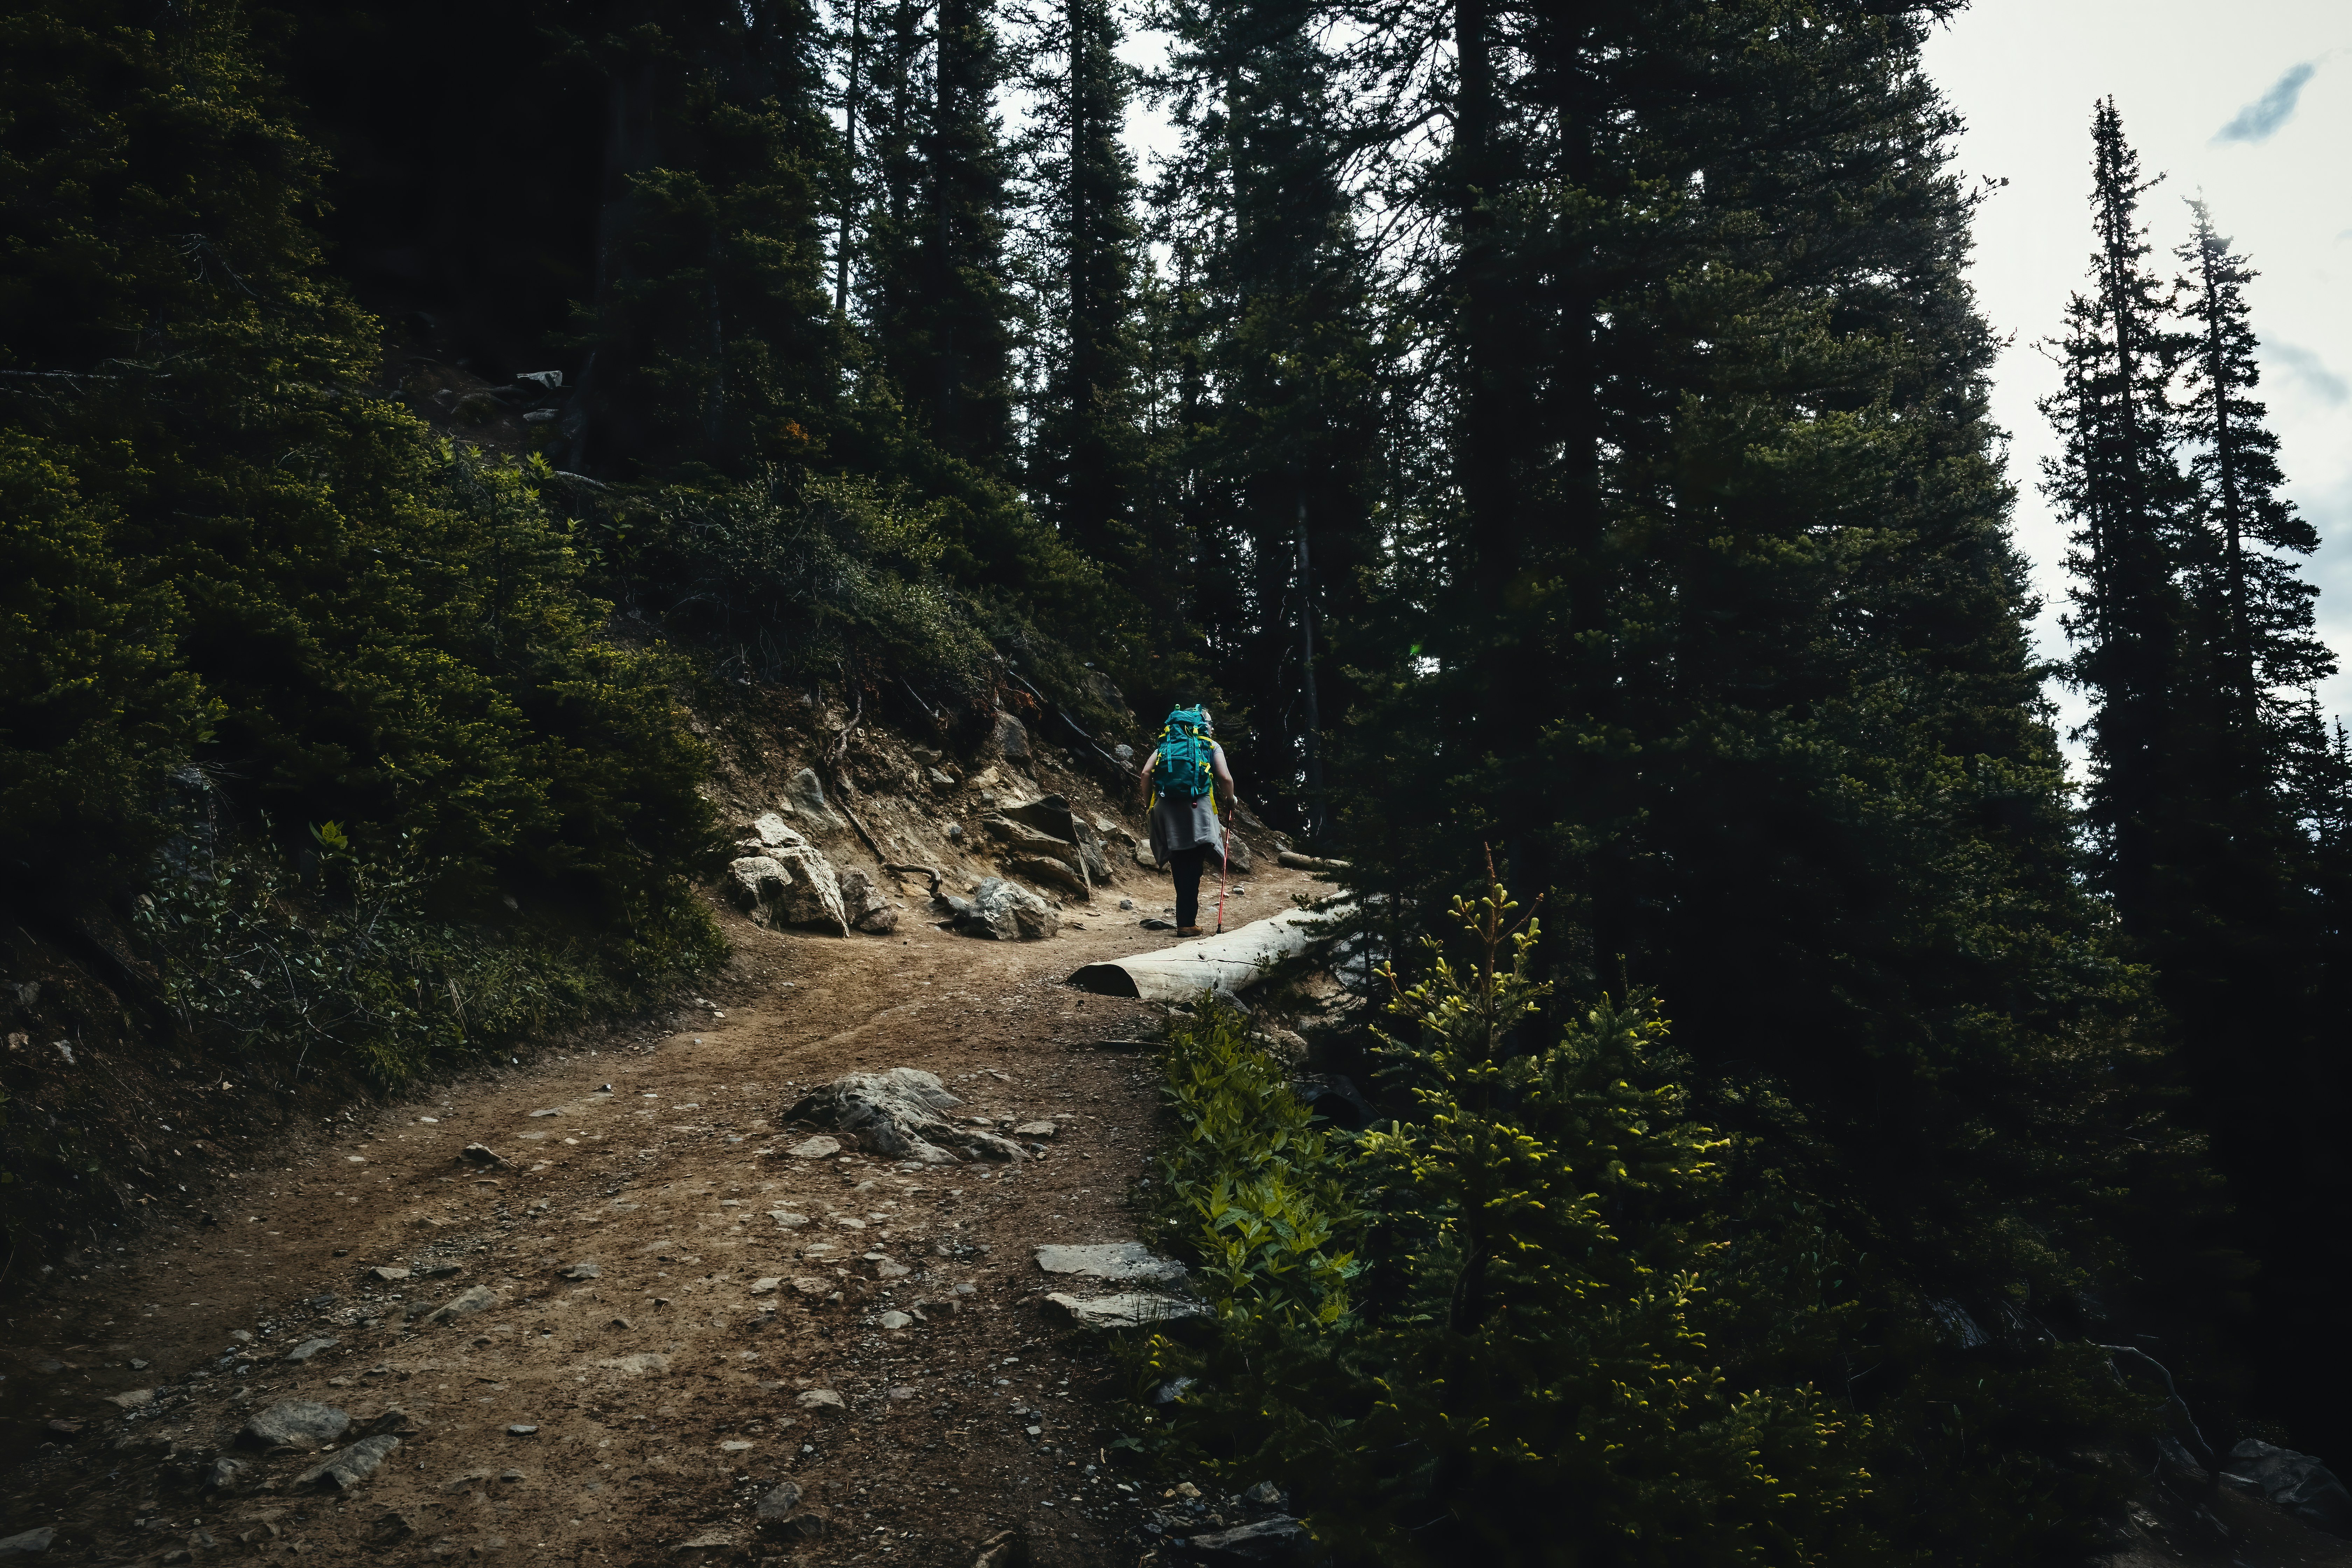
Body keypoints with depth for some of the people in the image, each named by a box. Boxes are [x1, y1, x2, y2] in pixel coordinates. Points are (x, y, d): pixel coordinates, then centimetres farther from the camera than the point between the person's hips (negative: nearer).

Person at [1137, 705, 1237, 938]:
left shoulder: (1164, 745, 21)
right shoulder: (1212, 746, 13)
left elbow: (1146, 774, 6)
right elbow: (1225, 778, 0)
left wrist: (1148, 803, 17)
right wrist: (1231, 800, 17)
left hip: (1166, 807, 3)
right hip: (1197, 808, -3)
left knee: (1181, 868, 13)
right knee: (1192, 868, 0)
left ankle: (1185, 919, 16)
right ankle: (1187, 923, -4)